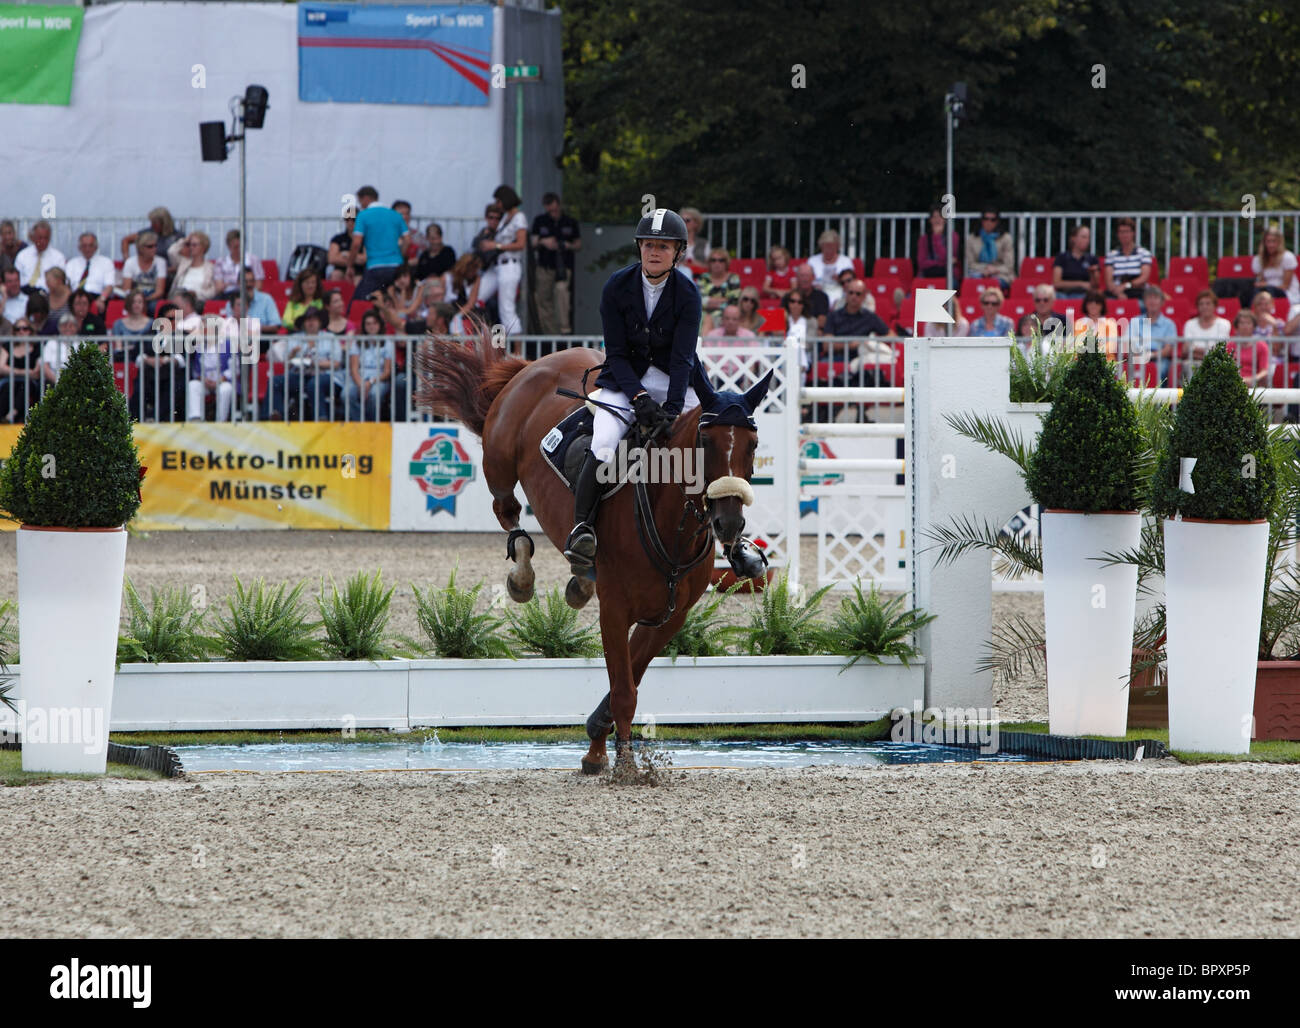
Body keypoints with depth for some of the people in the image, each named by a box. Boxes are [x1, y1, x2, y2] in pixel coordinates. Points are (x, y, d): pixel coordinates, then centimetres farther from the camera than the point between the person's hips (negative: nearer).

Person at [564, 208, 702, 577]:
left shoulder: (687, 294, -11)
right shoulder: (617, 287, -10)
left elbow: (682, 358, -16)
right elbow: (616, 354, -9)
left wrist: (673, 409, -28)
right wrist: (639, 398, -24)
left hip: (675, 381, 1)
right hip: (625, 381, -1)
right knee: (603, 445, -26)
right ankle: (581, 528, -24)